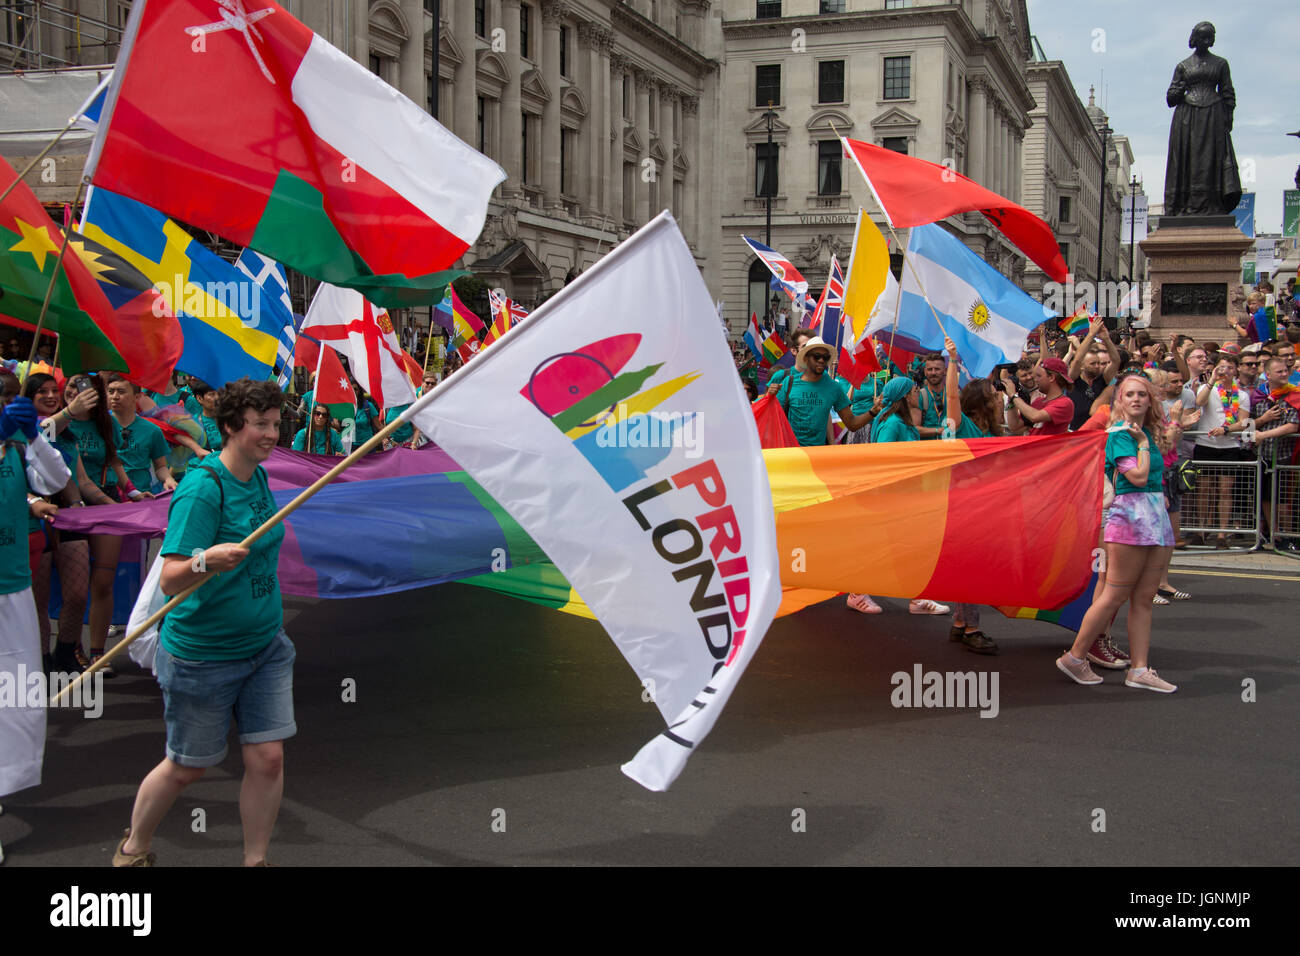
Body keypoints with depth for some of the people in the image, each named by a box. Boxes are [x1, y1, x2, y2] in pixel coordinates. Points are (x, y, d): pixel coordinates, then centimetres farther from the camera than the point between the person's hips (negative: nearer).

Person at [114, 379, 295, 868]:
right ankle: (133, 847, 37)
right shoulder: (202, 488, -21)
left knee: (267, 758, 0)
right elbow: (170, 579, -26)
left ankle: (256, 860, 18)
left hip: (266, 645, 6)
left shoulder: (258, 477, 3)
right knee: (186, 767, 10)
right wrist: (206, 561, -46)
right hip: (202, 655, -6)